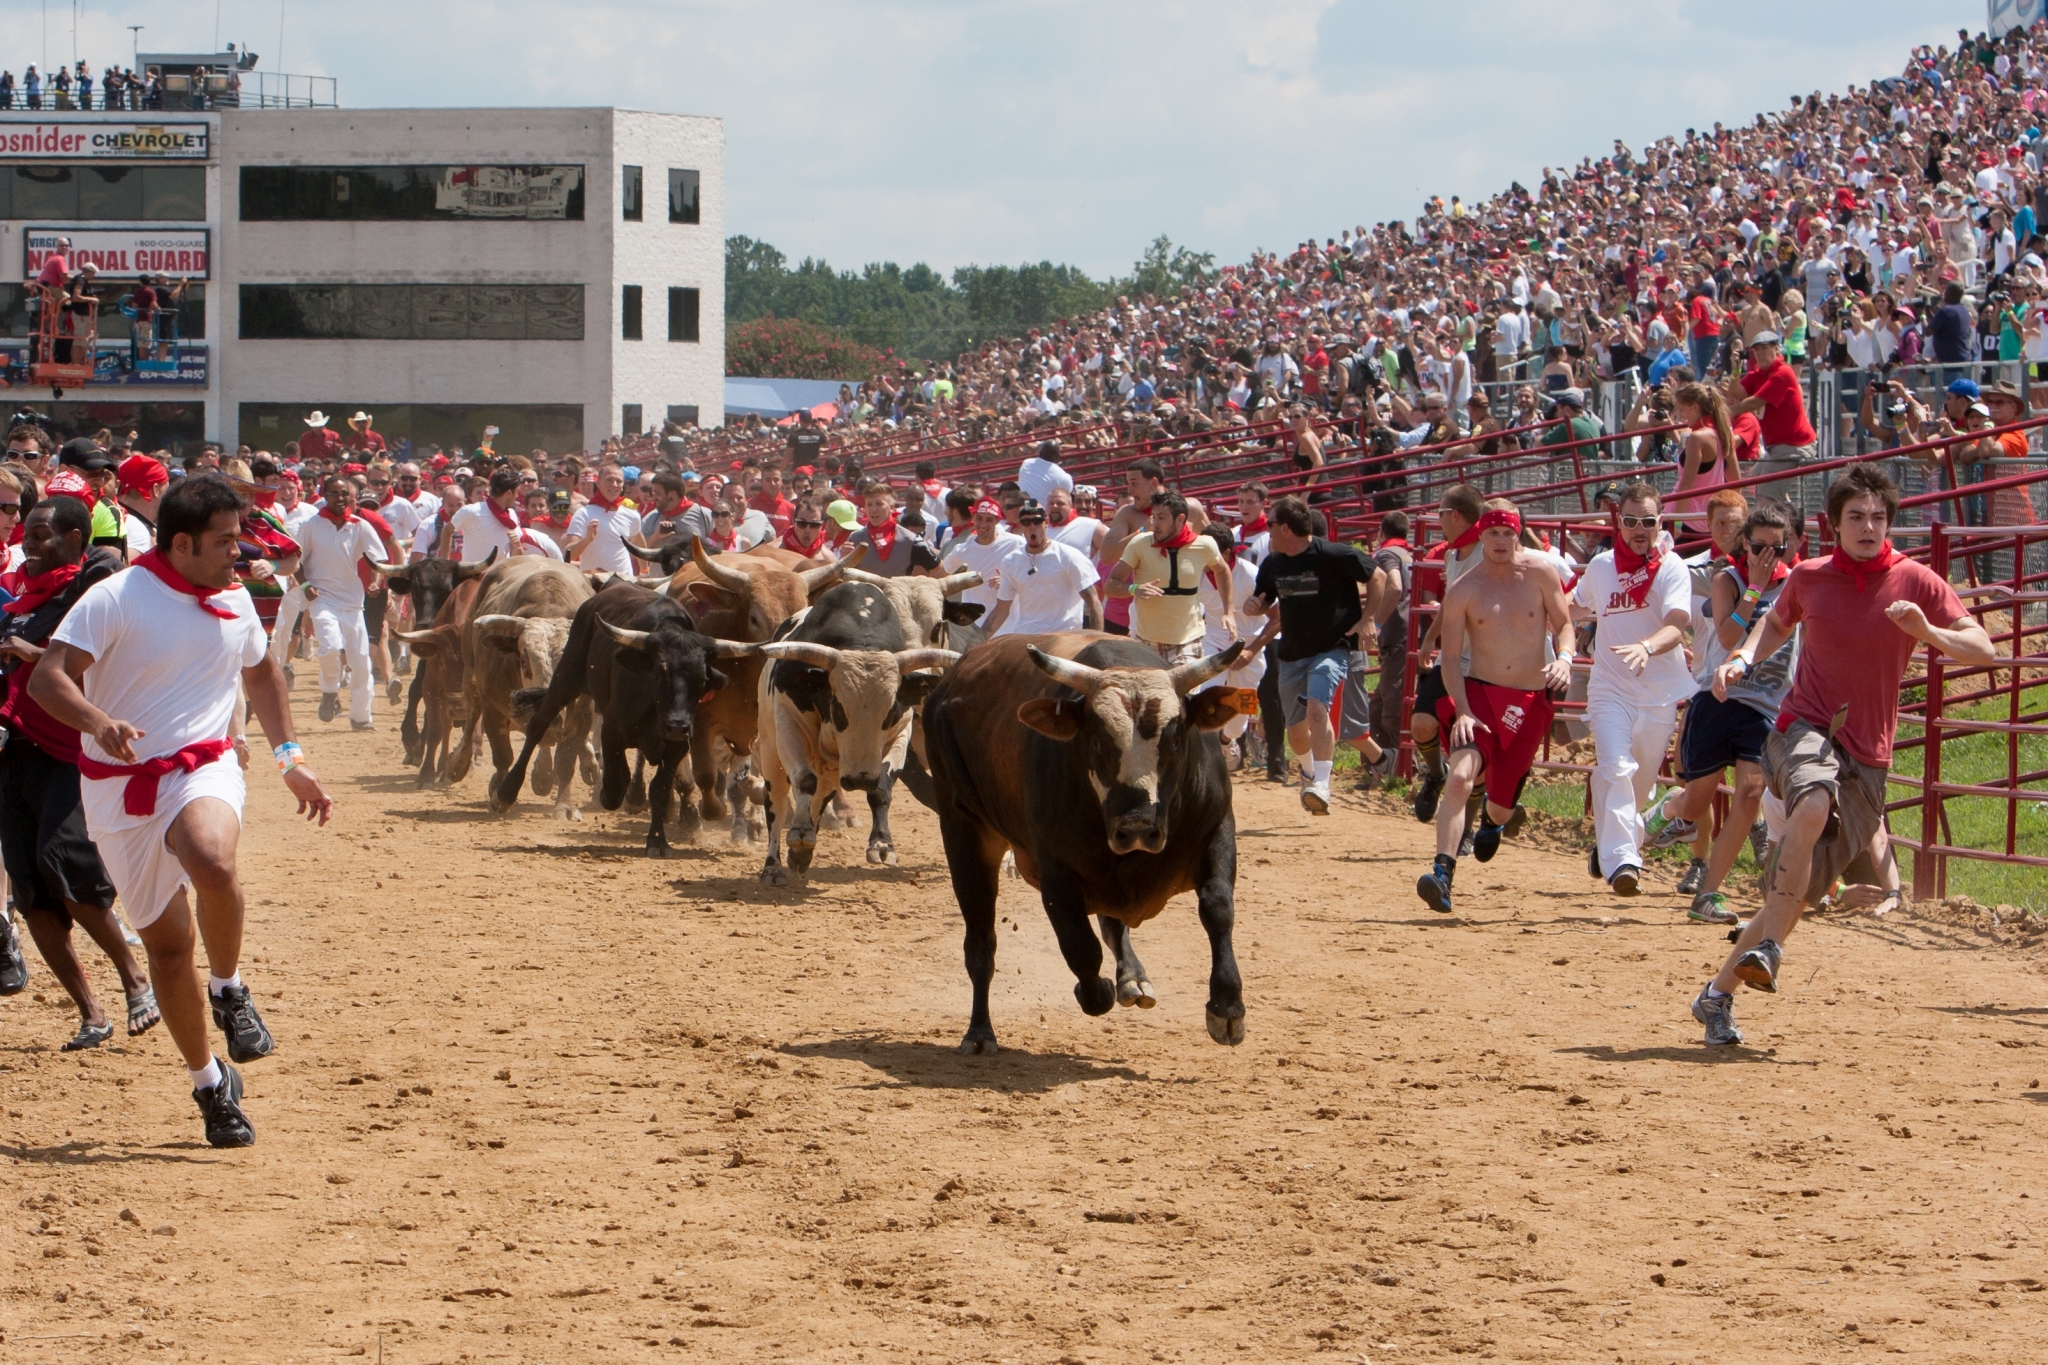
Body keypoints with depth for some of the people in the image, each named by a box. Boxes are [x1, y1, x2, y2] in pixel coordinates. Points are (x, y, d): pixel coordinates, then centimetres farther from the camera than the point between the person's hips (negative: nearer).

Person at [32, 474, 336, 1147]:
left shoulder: (235, 601, 6)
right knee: (167, 944, 4)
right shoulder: (115, 599, -11)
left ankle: (229, 989, -10)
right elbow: (47, 678, -17)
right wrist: (98, 721, -36)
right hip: (119, 787, -1)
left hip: (203, 769, 1)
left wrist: (290, 757, 18)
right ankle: (210, 1082, 23)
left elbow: (261, 672, 26)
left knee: (211, 860, -34)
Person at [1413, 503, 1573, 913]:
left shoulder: (1540, 574, -1)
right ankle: (1443, 873, -29)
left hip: (1530, 703, 1)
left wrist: (1564, 658, -17)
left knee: (1502, 804, 9)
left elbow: (1563, 623, 5)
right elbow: (1451, 657, -4)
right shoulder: (1463, 590, -4)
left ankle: (1495, 816, 49)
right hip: (1478, 694, -1)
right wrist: (1462, 711, -16)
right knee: (1459, 778, -26)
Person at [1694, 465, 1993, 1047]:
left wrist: (1928, 632, -22)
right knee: (1814, 804, -37)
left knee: (1799, 889, 1)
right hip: (1804, 728, -1)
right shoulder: (1809, 578, 3)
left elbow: (1983, 650, -4)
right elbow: (1776, 624, 25)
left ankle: (1719, 994, 15)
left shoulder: (1916, 583, -1)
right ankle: (1768, 949, -35)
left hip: (1866, 753, 1)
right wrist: (1742, 660, 5)